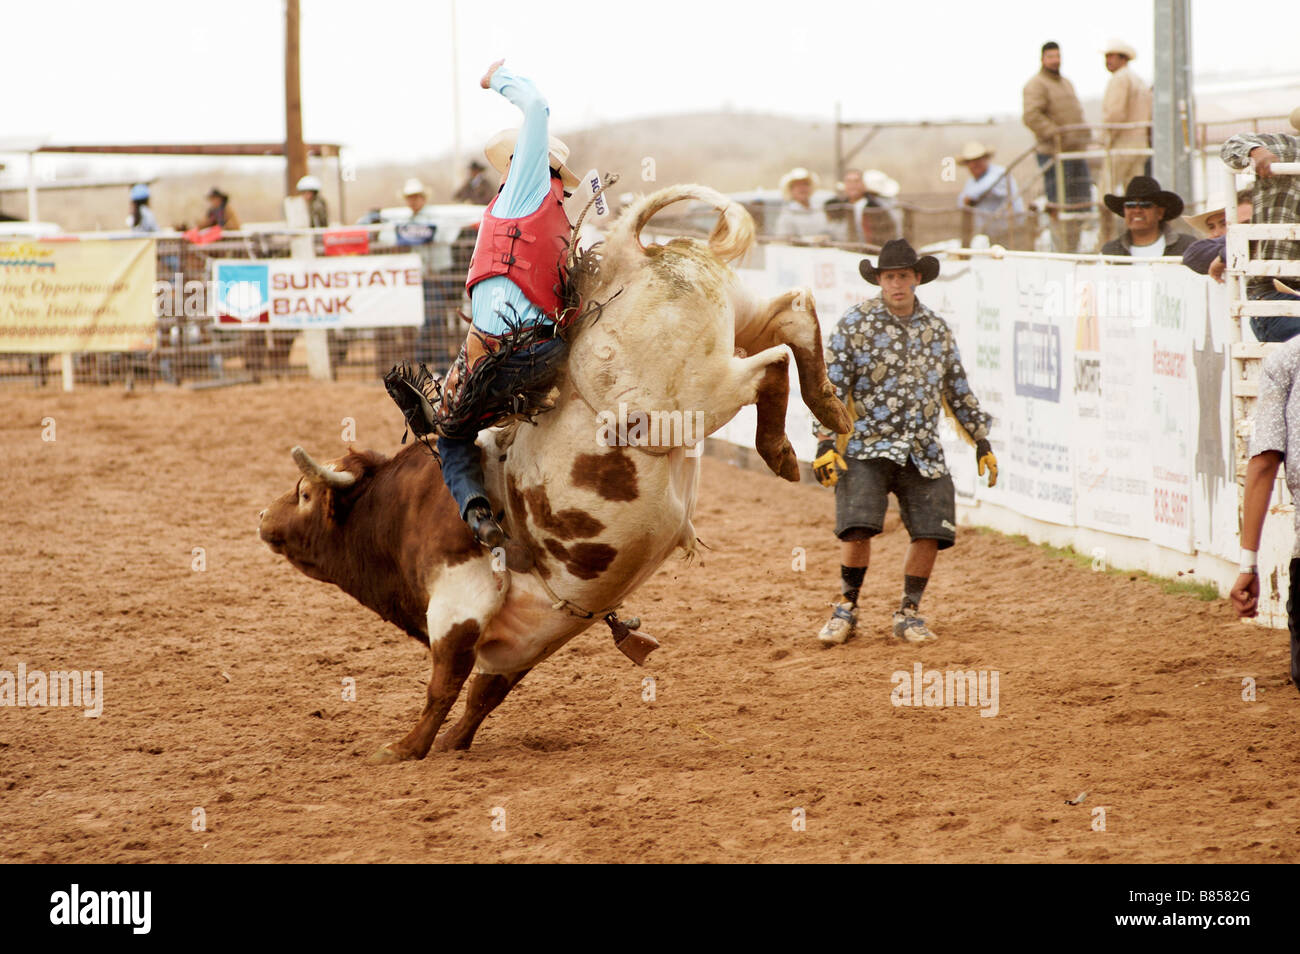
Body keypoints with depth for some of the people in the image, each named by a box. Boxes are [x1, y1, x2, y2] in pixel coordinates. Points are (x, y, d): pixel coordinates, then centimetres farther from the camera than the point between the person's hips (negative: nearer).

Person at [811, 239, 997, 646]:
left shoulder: (937, 329, 11)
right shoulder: (855, 323, -1)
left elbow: (959, 390, 19)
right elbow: (831, 386, -4)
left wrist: (981, 441, 18)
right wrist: (825, 442, -12)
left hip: (924, 452, 3)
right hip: (867, 447, -3)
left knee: (931, 532, -5)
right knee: (858, 527, -17)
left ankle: (909, 613, 13)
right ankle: (846, 608, 3)